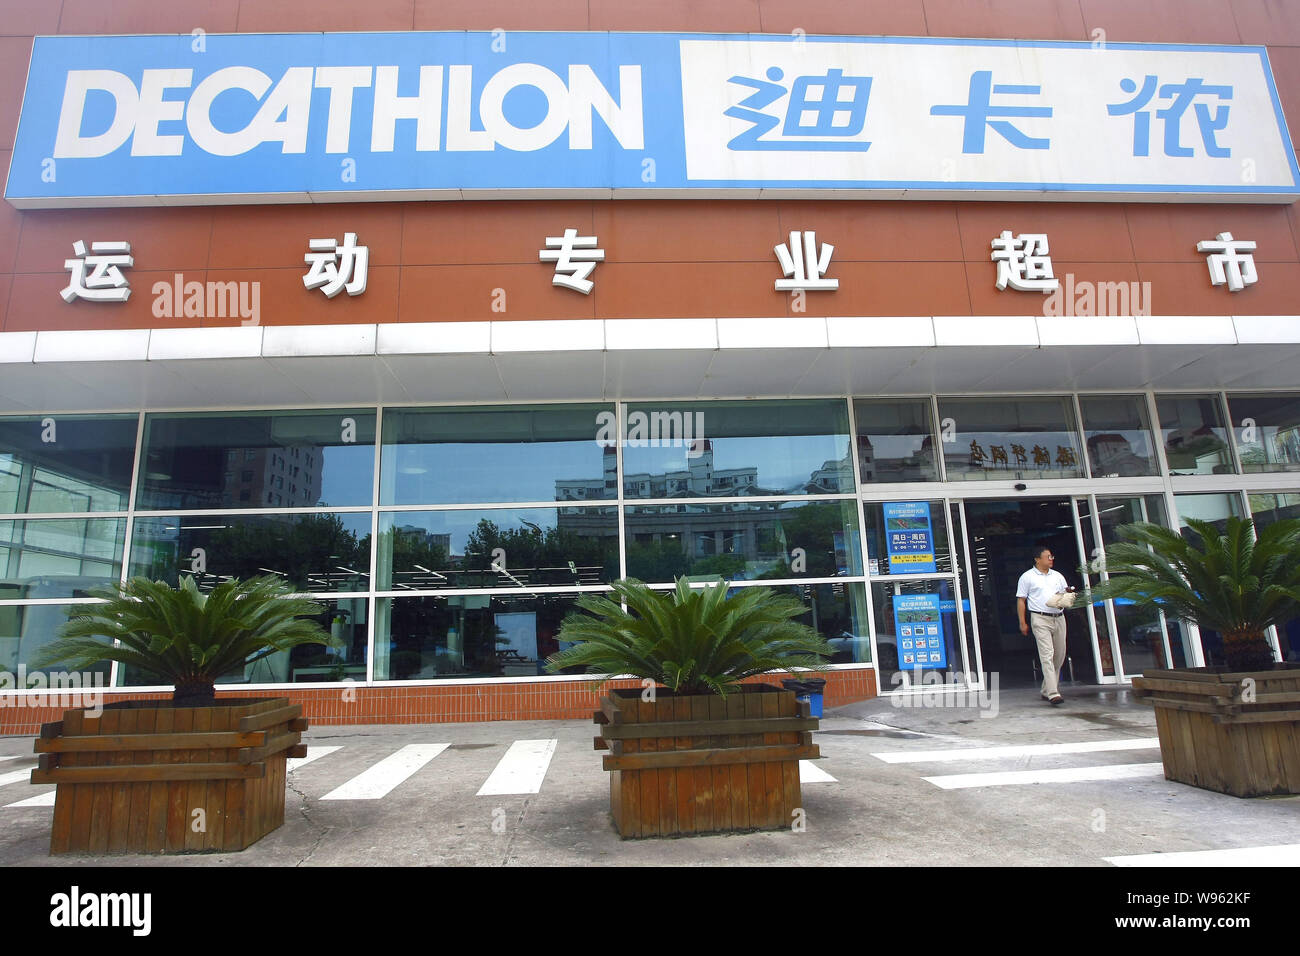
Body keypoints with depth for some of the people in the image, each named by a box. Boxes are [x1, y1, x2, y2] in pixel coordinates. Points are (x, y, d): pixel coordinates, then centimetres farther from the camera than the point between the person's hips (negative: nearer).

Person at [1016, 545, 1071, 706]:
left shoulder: (1057, 576, 16)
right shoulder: (1027, 577, 2)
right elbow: (1021, 600, 2)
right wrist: (1022, 622, -3)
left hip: (1059, 618, 6)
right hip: (1040, 620, -6)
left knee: (1059, 655, 8)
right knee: (1047, 655, -14)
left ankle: (1046, 690, 21)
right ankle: (1053, 693, -20)